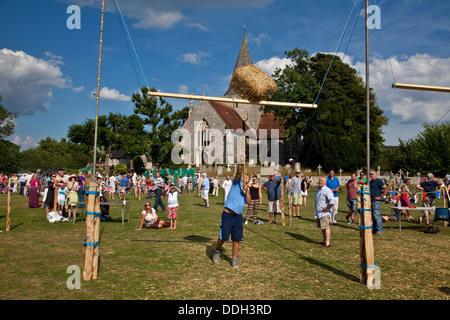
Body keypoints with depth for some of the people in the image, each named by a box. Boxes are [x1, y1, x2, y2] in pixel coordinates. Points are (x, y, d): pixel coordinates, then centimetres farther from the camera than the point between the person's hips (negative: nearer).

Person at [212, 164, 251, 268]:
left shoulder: (247, 189, 17)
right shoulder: (237, 181, 7)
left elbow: (248, 201, 1)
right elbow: (238, 172, -13)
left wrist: (247, 190, -10)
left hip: (238, 216, 4)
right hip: (227, 215, -4)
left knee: (236, 239, 3)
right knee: (223, 237, 1)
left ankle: (234, 259, 17)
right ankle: (217, 251, 28)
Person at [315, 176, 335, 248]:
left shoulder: (327, 190, -15)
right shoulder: (318, 190, 13)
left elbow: (332, 201, -25)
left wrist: (327, 208, -18)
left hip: (324, 213, -9)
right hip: (318, 213, 9)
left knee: (326, 227, -7)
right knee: (322, 228, 15)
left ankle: (328, 243, -2)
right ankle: (324, 241, 25)